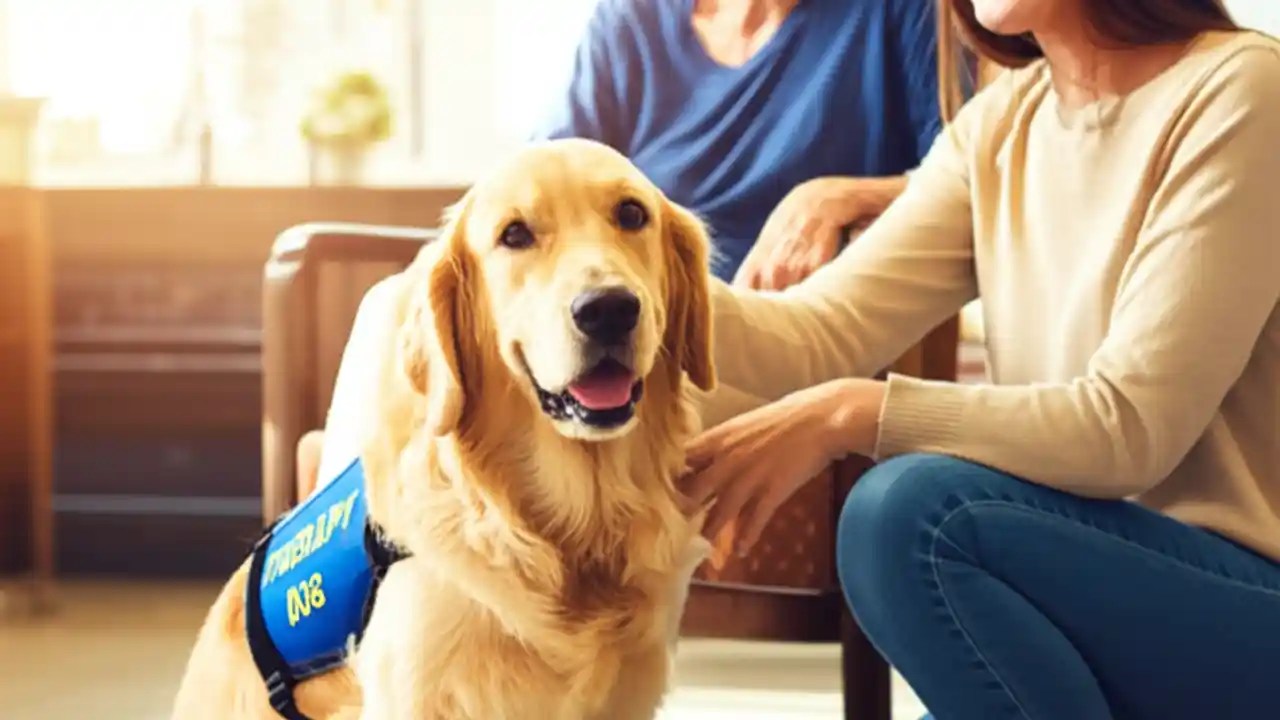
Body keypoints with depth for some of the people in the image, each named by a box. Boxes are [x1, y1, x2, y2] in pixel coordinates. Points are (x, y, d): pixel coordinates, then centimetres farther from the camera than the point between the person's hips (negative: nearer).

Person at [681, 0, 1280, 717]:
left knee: (914, 509, -27)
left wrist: (855, 414, -24)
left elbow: (1132, 428, -20)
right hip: (1101, 585, 7)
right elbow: (821, 333, -3)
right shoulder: (1002, 122, 8)